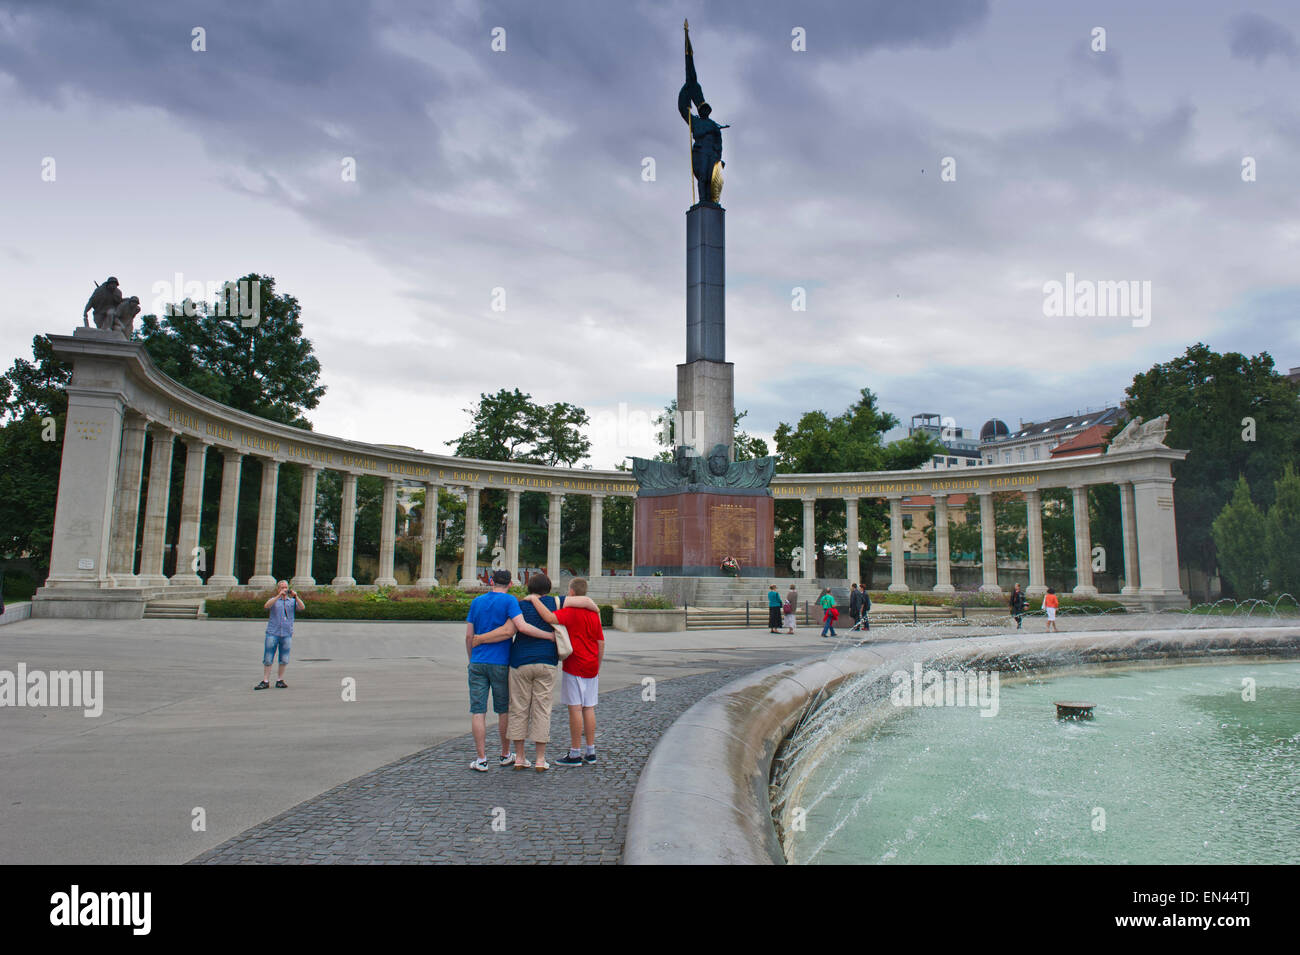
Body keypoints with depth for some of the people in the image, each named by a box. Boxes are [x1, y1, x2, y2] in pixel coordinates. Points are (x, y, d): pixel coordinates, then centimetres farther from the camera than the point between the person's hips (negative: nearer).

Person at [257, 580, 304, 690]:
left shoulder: (292, 601, 13)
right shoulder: (274, 600, 9)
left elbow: (302, 607, -4)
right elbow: (266, 606, -12)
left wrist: (296, 596, -15)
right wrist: (279, 596, -20)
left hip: (287, 634, 2)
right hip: (273, 633, -1)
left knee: (284, 660, 4)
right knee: (268, 659, -2)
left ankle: (280, 680, 15)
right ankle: (265, 681, 4)